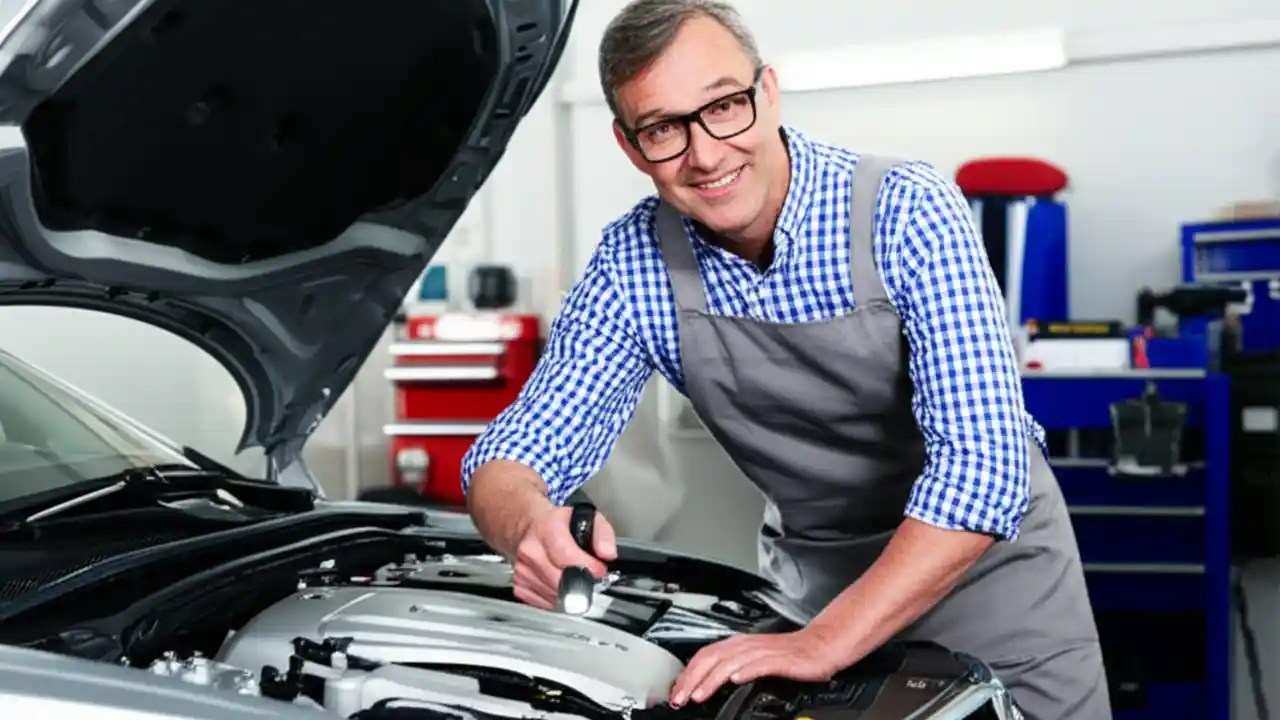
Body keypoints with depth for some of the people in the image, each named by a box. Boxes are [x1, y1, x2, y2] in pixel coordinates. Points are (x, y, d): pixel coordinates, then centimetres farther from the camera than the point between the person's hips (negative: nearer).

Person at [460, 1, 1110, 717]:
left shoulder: (908, 211, -24)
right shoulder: (633, 262, -14)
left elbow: (981, 468, -31)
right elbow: (517, 452, -13)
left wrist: (823, 643, -38)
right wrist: (528, 525, -37)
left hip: (990, 558, -2)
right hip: (816, 574, 3)